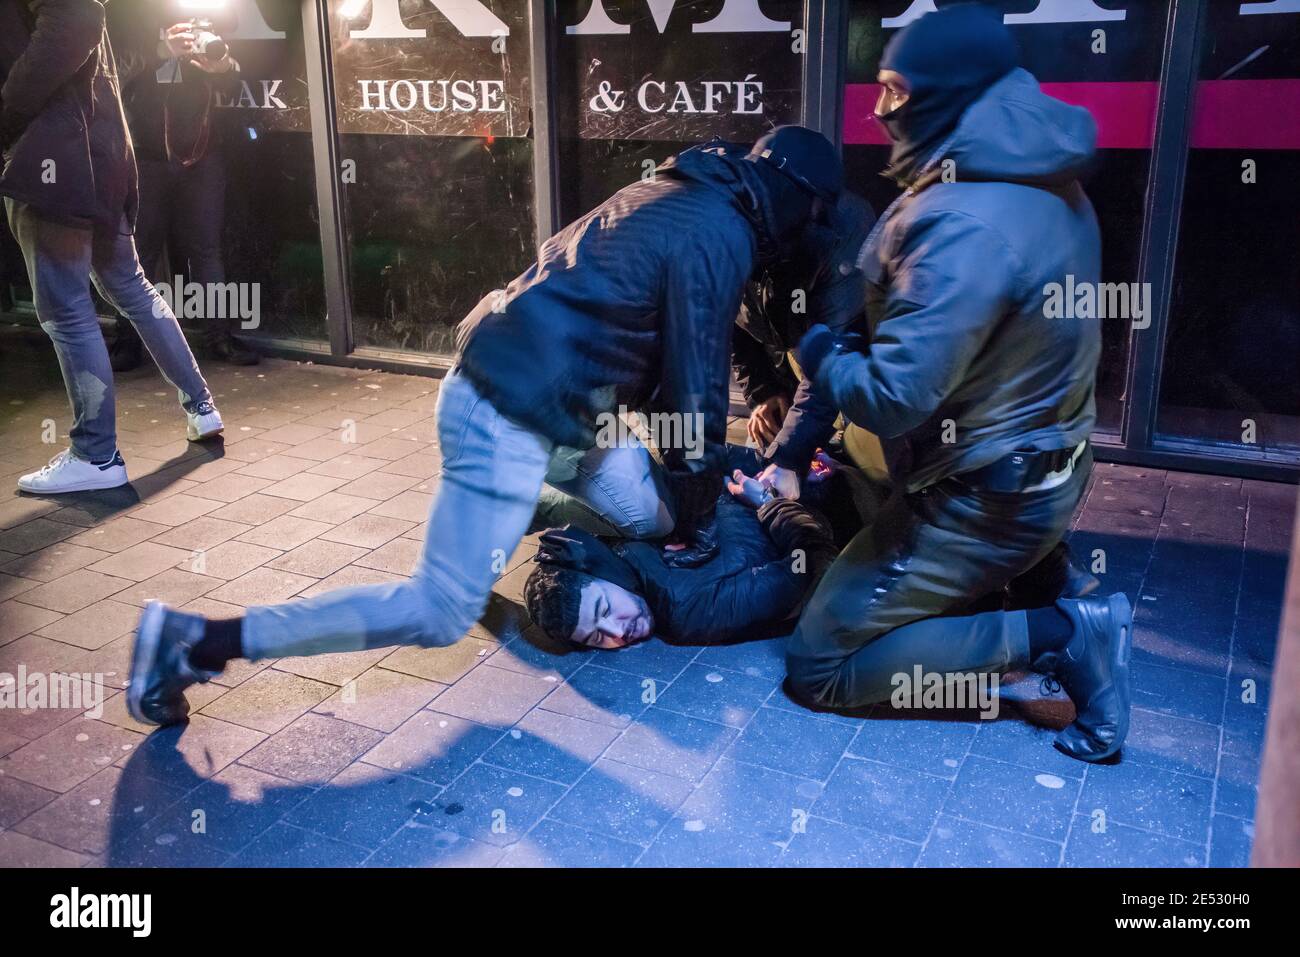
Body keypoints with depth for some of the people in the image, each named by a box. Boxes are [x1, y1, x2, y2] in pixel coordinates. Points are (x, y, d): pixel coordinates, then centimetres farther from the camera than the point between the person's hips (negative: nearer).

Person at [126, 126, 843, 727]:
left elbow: (662, 352, 27)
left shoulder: (677, 195, 18)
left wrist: (700, 471, 31)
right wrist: (698, 522, 0)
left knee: (640, 508, 19)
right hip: (513, 416, -10)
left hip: (496, 382, 10)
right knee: (442, 611, -6)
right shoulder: (720, 235, -11)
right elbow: (696, 383, -12)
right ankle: (197, 641, -6)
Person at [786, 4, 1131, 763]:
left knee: (817, 668, 1)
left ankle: (1055, 637, -6)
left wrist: (817, 352, -10)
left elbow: (893, 396, -30)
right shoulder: (1047, 184, 3)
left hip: (978, 499, -9)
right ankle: (1031, 576, 16)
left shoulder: (965, 224, -28)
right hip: (1042, 464, 9)